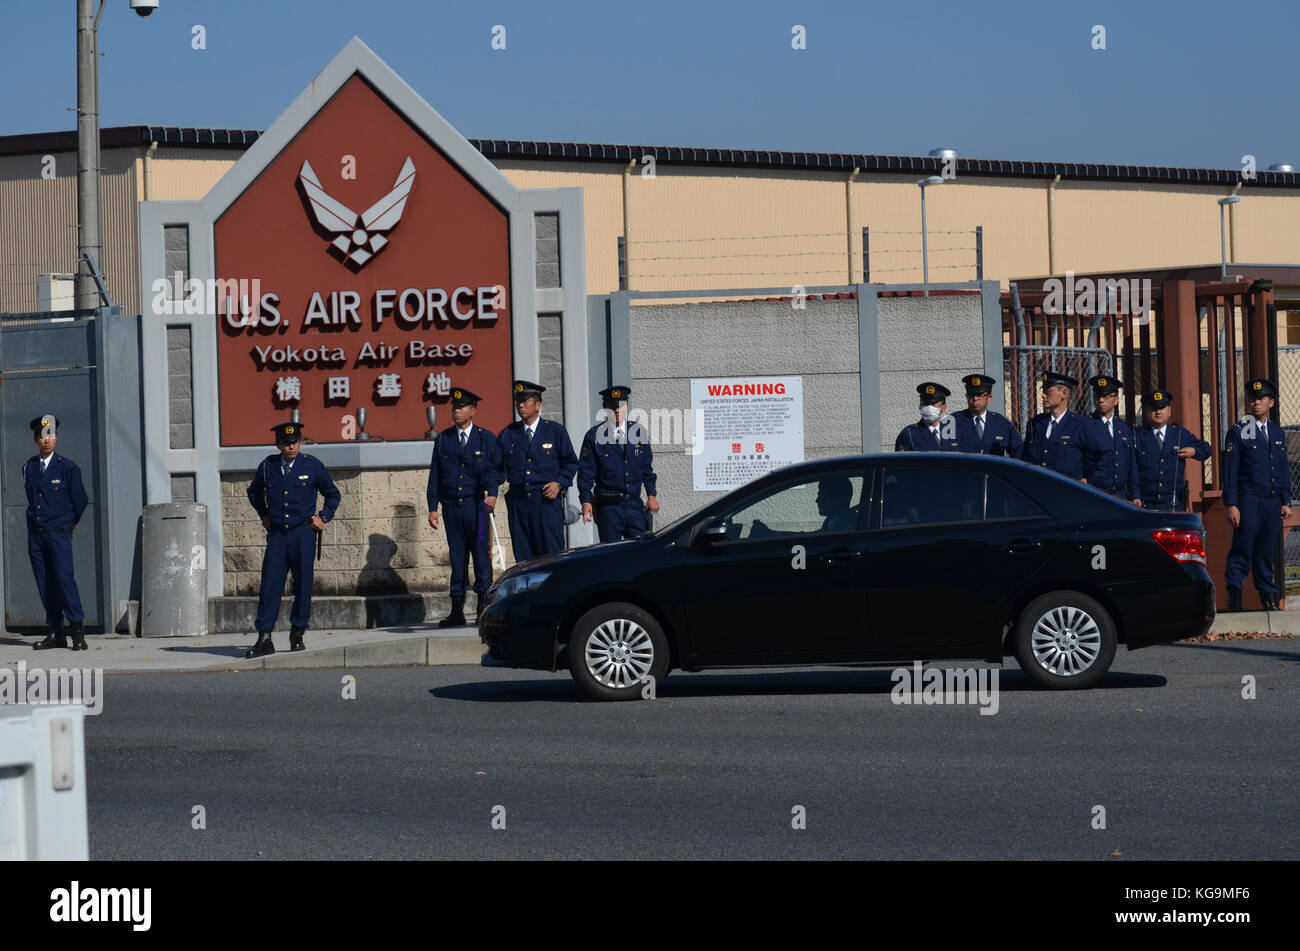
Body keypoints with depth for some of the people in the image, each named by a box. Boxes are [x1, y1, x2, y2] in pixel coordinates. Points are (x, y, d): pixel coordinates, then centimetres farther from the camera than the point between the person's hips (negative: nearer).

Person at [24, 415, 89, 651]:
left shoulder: (67, 467, -1)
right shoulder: (29, 468, 10)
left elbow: (80, 500, 6)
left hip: (58, 533, -4)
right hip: (35, 533, 4)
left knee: (64, 579, -14)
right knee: (44, 583, 3)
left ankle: (78, 630, -9)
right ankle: (55, 633, 7)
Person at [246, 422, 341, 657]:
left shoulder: (312, 466, 0)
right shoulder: (267, 466, 5)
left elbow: (333, 495, 14)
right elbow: (254, 492, 25)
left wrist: (323, 518, 4)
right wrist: (264, 515, 14)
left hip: (303, 534, -1)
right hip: (276, 534, 1)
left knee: (303, 585, 1)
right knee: (270, 585, -6)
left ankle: (297, 635, 14)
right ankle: (264, 639, -5)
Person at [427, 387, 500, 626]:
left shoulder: (487, 439, 5)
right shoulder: (443, 440, 12)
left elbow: (494, 469, -2)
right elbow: (435, 474, 11)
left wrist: (492, 493, -20)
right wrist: (432, 508, 5)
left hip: (477, 507, -2)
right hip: (452, 507, 2)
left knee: (482, 556, -3)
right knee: (457, 558, 4)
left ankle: (484, 609, 2)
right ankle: (457, 611, 6)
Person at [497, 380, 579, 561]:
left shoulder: (555, 431, 5)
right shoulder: (507, 434, 11)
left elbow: (570, 463, 9)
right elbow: (499, 466, 17)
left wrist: (559, 483, -6)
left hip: (547, 500, -2)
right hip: (518, 503, 2)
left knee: (552, 552, -6)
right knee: (523, 556, 1)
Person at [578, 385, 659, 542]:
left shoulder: (639, 432, 9)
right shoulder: (594, 436, -1)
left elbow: (647, 467, 13)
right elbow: (585, 472, -1)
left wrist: (651, 495, 7)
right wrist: (586, 501, -10)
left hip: (635, 505, 3)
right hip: (608, 507, -3)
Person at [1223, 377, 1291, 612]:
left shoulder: (1277, 432, 15)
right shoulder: (1238, 432, -1)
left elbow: (1284, 469, 18)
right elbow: (1230, 471, -4)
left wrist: (1285, 502, 12)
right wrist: (1231, 505, -10)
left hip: (1273, 501, 5)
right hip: (1249, 498, -5)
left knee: (1267, 552, 7)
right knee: (1243, 547, -8)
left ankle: (1269, 598, 12)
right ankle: (1234, 599, -4)